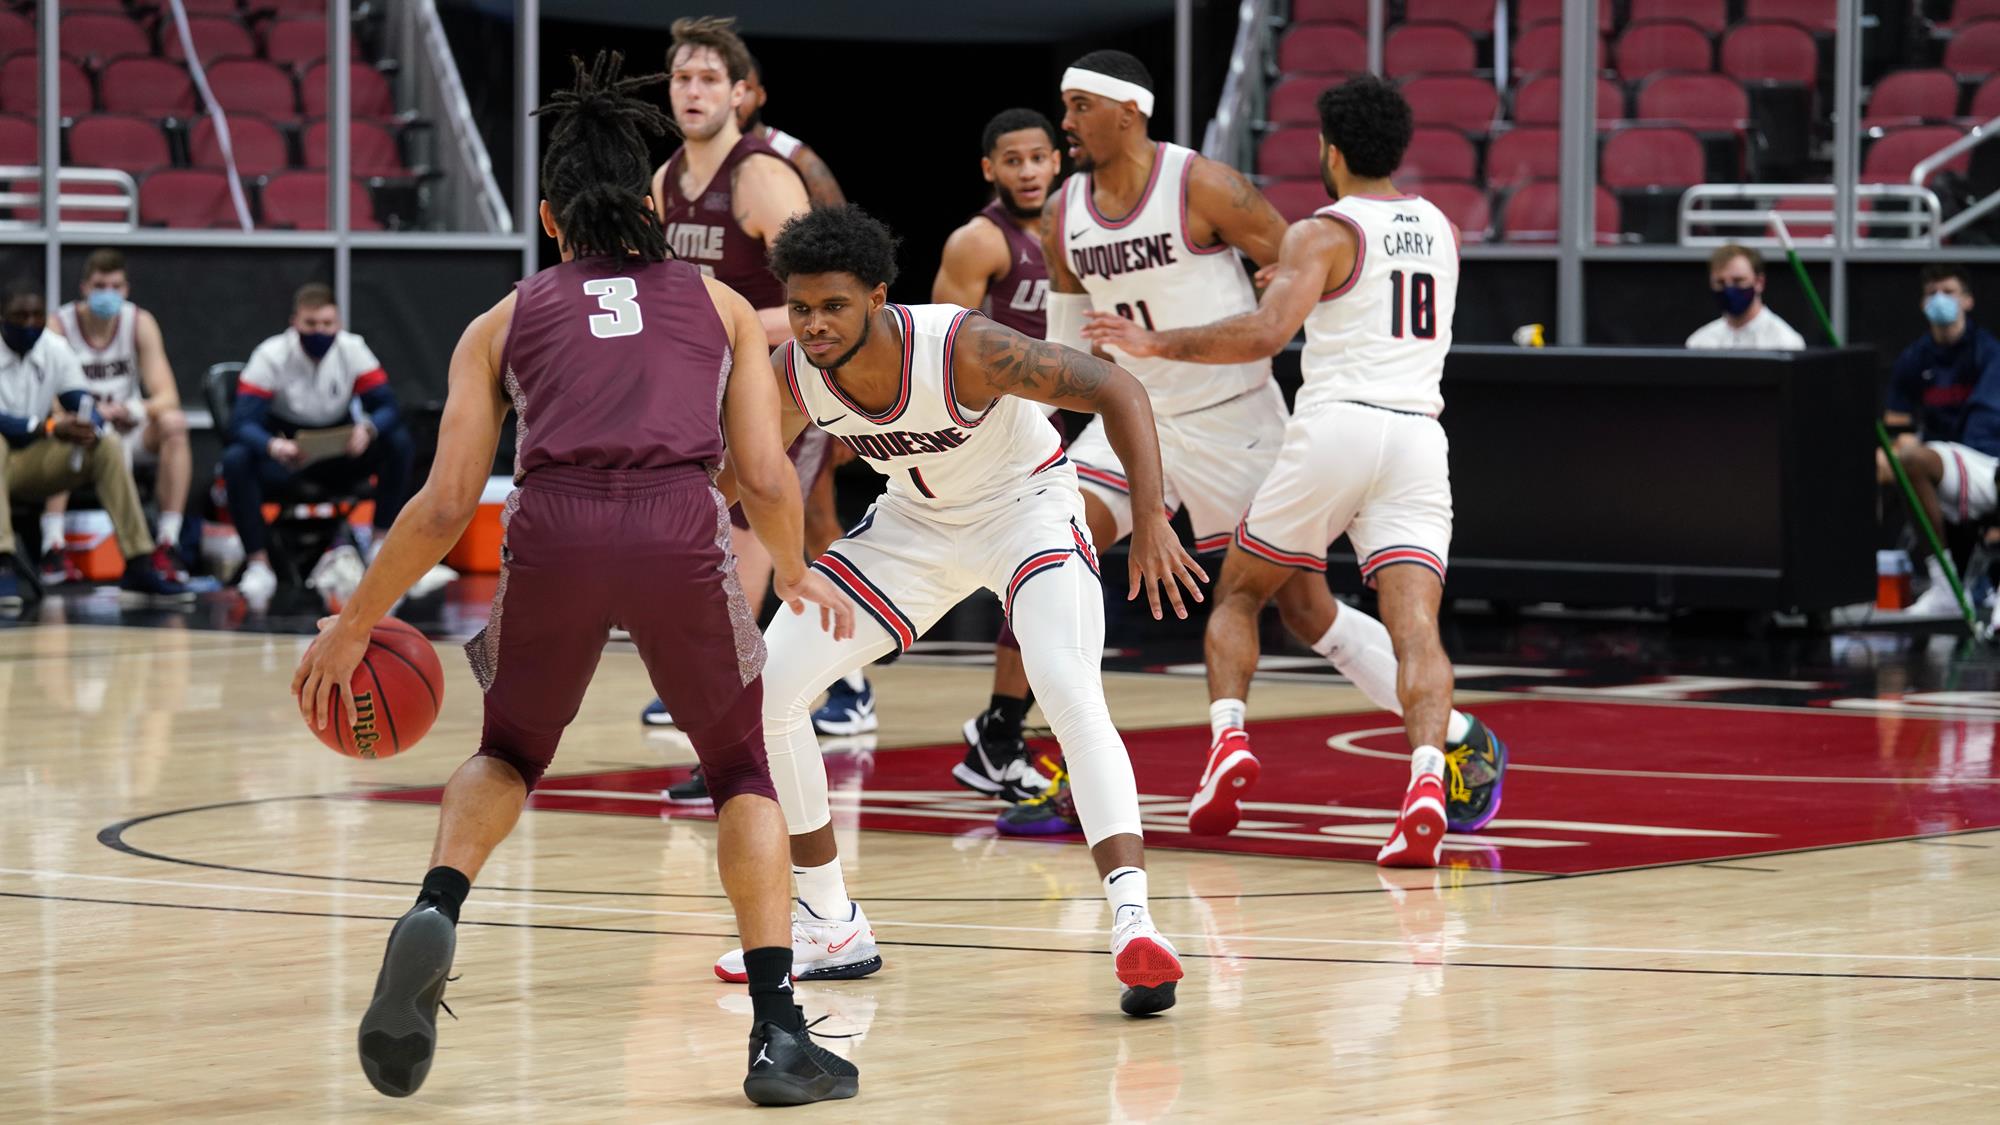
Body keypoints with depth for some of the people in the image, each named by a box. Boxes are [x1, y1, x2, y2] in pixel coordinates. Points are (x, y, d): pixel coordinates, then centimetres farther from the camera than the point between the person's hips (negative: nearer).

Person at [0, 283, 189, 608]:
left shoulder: (56, 349, 1)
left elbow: (82, 404, -3)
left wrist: (90, 426, -28)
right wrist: (49, 428, -39)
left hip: (34, 464, 5)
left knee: (108, 445, -14)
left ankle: (141, 564, -17)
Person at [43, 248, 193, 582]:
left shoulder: (140, 323, -6)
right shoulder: (59, 326, -13)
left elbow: (167, 396, -13)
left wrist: (133, 411, -35)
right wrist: (89, 412, -41)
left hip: (128, 430, 2)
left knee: (173, 423, -27)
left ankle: (169, 544, -25)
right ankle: (52, 549, -39)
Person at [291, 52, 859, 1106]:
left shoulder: (504, 323, 23)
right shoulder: (719, 304, 24)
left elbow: (445, 506, 17)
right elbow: (766, 479, 15)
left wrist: (352, 626, 28)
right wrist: (798, 580, 35)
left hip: (552, 531, 1)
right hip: (681, 530, -1)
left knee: (509, 752, 28)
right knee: (742, 771, 21)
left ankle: (435, 912, -2)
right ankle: (778, 1035, 8)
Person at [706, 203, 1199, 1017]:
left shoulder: (962, 348, -34)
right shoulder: (790, 376, -19)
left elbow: (1116, 391, -29)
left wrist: (1150, 520, -34)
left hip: (1026, 507, -6)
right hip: (916, 522, 6)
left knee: (1070, 693, -32)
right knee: (764, 690, -3)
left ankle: (1133, 925, -38)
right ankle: (831, 928, 11)